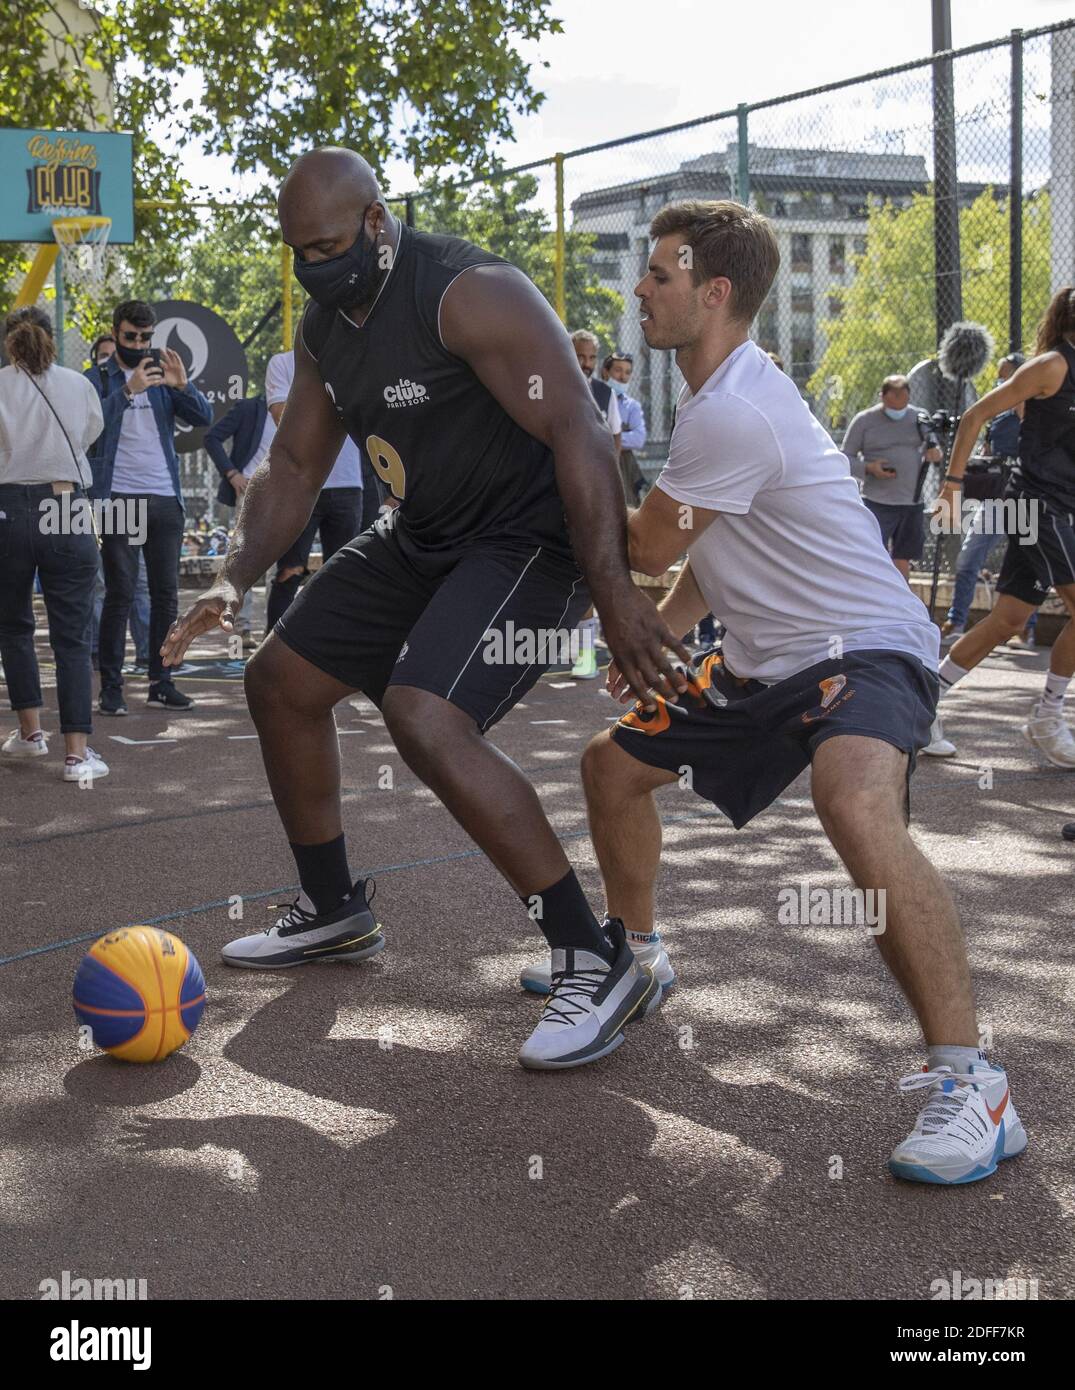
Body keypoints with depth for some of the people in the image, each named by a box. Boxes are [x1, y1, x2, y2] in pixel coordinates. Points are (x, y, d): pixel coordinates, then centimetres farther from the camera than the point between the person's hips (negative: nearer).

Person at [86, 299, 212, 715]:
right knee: (119, 593, -6)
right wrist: (129, 389, -26)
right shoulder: (98, 379, 4)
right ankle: (111, 686, -2)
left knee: (167, 593, 4)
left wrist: (182, 385, -16)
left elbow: (204, 417, 2)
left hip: (165, 499, 4)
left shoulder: (163, 377, 14)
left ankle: (161, 681, 11)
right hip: (119, 499, -4)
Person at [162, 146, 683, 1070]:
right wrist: (236, 579, -2)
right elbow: (294, 469, 13)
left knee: (425, 720, -30)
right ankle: (334, 912, 33)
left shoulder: (470, 294, -23)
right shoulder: (325, 326, 6)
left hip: (530, 539, -10)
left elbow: (577, 431, -28)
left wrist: (615, 596, -33)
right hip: (421, 540, 10)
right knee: (281, 683, 14)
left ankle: (598, 964, -20)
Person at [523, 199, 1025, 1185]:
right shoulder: (730, 391, 11)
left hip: (865, 649, -11)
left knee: (854, 804, -40)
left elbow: (646, 548, -9)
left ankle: (970, 1083, -34)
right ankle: (633, 955, 39)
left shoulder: (732, 412, -22)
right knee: (614, 763, 17)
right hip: (768, 662, 11)